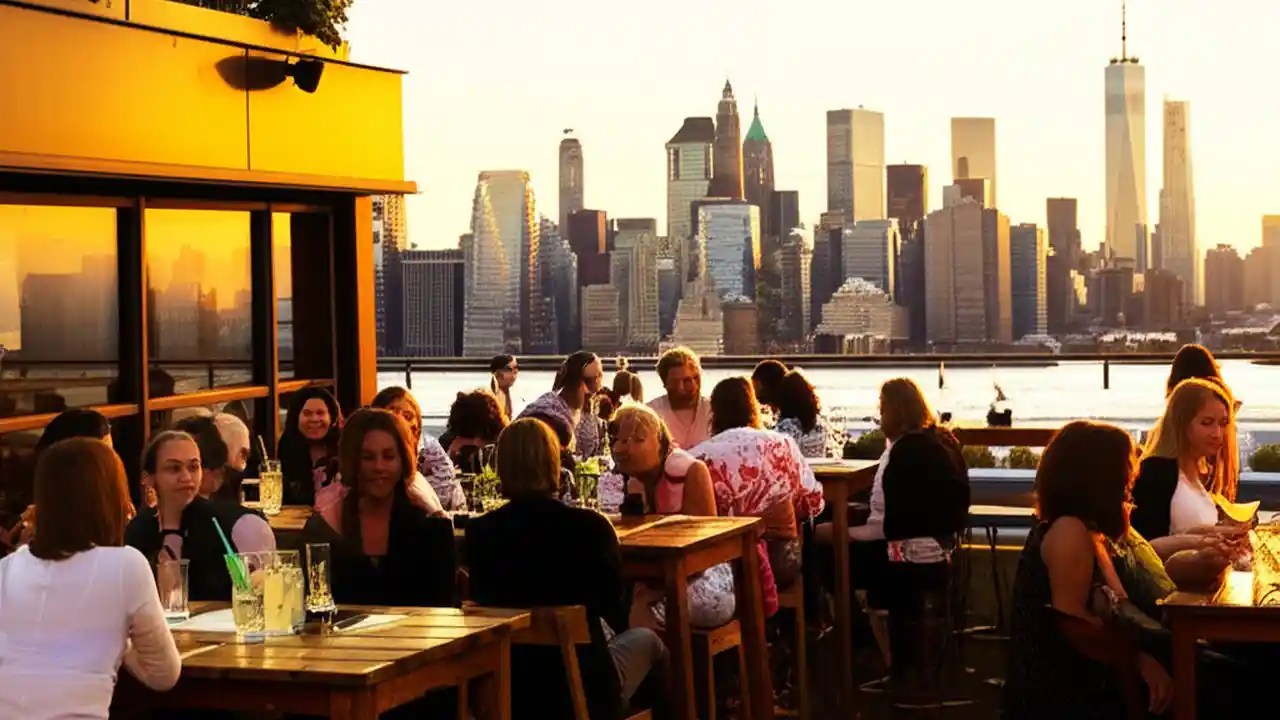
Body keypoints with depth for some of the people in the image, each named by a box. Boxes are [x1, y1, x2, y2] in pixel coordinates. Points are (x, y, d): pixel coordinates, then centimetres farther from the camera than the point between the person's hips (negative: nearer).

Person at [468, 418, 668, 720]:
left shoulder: (479, 532, -11)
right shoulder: (590, 526, -17)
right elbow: (616, 618, -3)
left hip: (507, 693, 3)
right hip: (585, 691, -3)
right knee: (645, 639, 30)